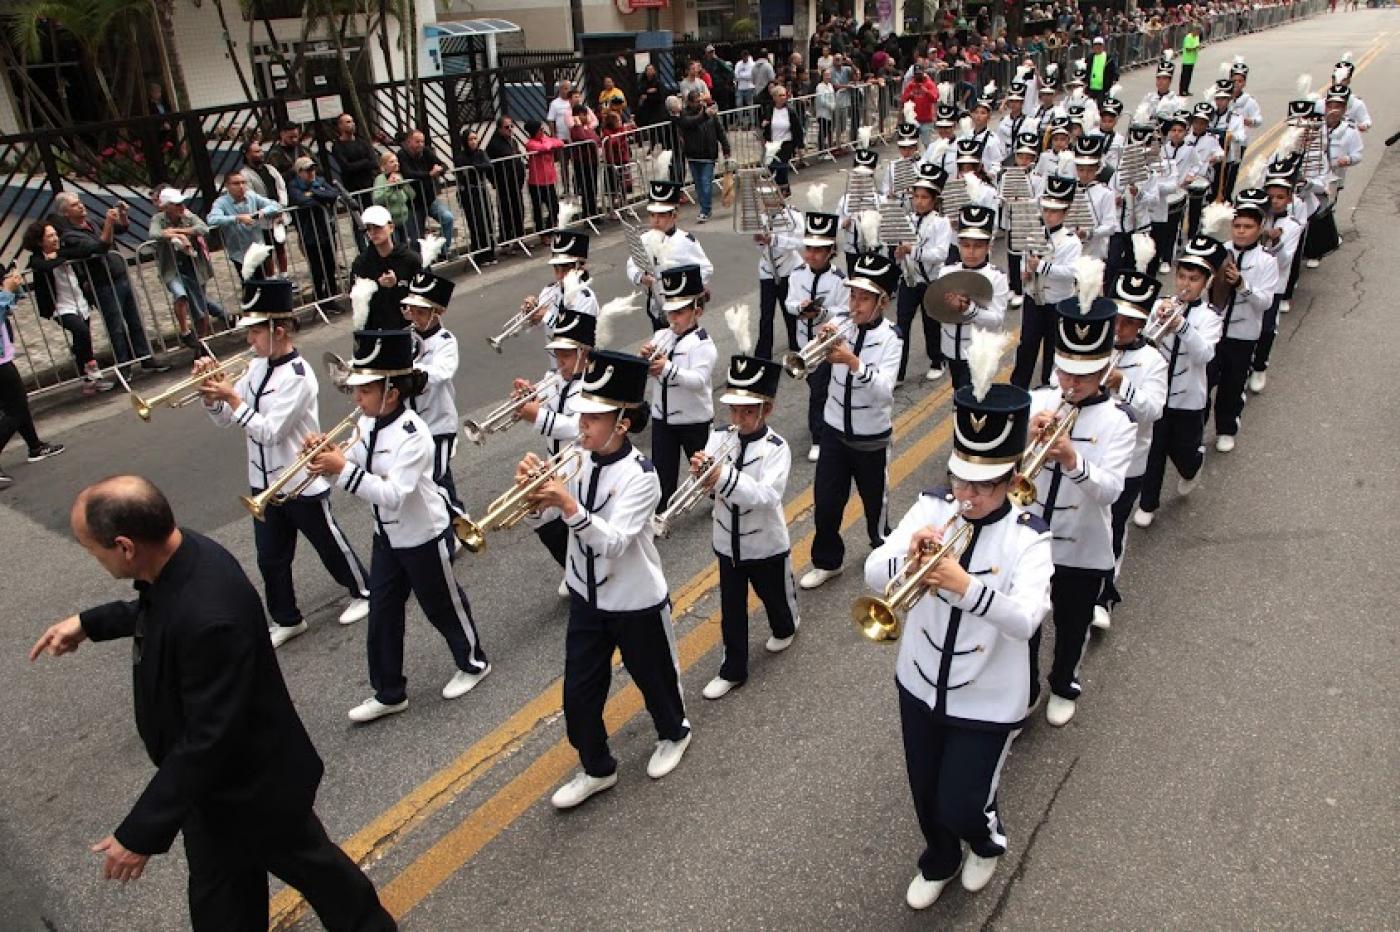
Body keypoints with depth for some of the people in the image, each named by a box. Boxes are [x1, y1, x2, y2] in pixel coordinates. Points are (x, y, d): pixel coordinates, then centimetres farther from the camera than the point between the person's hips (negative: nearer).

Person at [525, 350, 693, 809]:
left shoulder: (640, 475, -25)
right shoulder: (578, 459, -7)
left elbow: (614, 543, -34)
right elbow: (540, 517, -5)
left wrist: (569, 506, -45)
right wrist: (533, 491, -26)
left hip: (636, 602, -5)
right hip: (586, 596, 5)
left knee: (653, 676, 19)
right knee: (579, 692, 11)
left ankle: (673, 734, 49)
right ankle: (596, 769, 34)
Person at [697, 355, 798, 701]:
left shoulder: (776, 448, -20)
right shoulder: (719, 438, -8)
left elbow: (768, 496, -32)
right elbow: (705, 488, -11)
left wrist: (724, 478, -44)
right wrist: (699, 473, -35)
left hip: (766, 544, -3)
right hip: (727, 542, 3)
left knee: (774, 595, 23)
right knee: (731, 609, 11)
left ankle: (785, 627, 54)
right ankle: (733, 669, 26)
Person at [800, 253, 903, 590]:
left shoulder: (890, 337, -14)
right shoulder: (840, 325, -5)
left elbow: (883, 390, -27)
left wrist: (853, 361, -40)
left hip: (871, 436, -3)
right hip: (834, 429, 3)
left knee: (874, 499, 15)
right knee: (826, 500, 5)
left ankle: (882, 546, 43)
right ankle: (826, 561, 24)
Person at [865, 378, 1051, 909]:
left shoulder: (1028, 537, -20)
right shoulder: (932, 507, -11)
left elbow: (1026, 620, -34)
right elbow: (873, 574, -17)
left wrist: (966, 585, -49)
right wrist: (909, 560, -38)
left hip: (987, 701, -3)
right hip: (920, 685, 4)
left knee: (959, 808, 7)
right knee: (924, 794, 22)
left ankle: (988, 844, 45)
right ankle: (939, 862, 54)